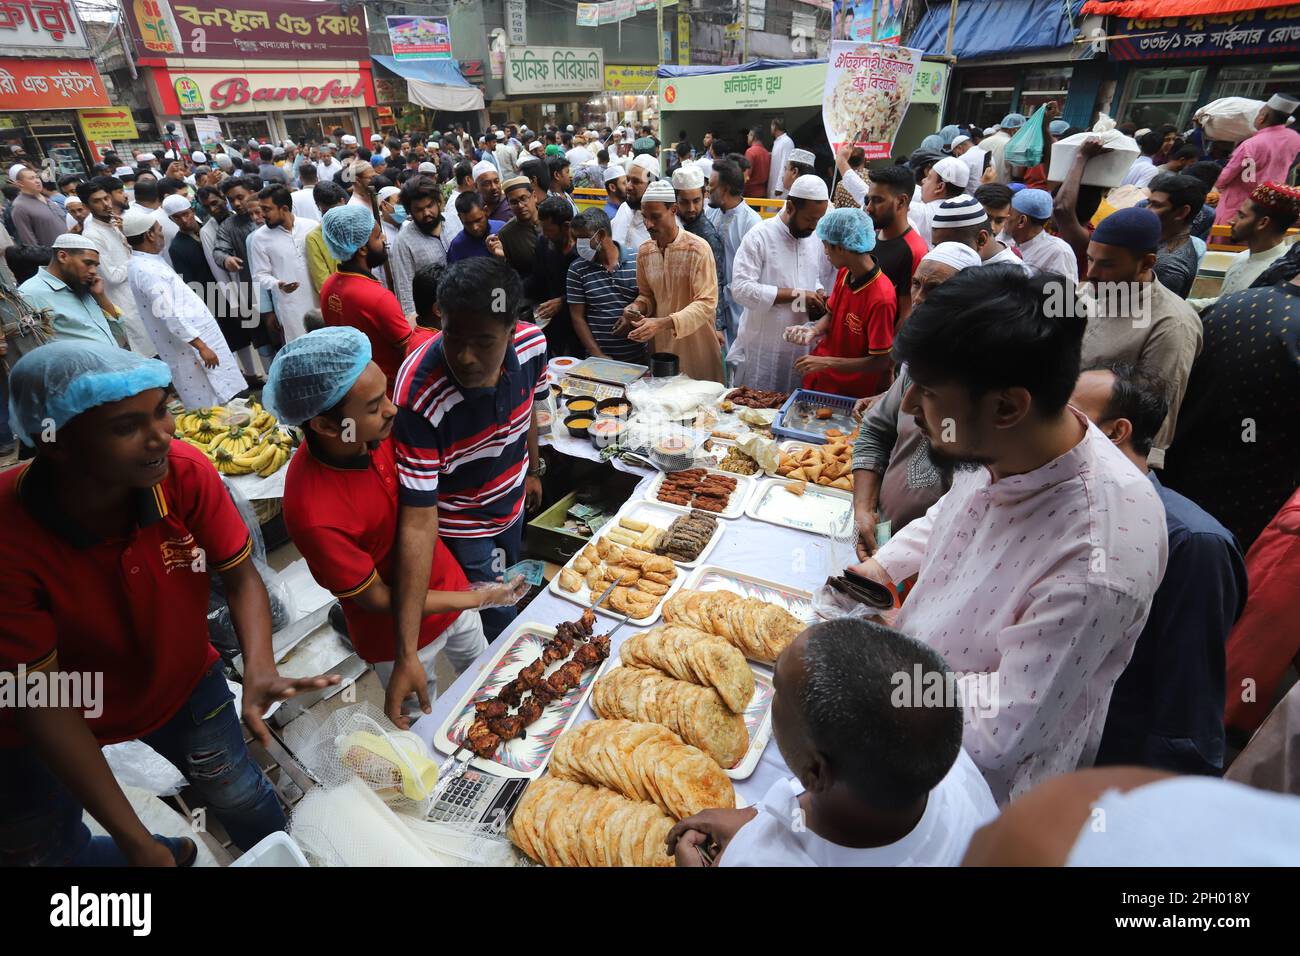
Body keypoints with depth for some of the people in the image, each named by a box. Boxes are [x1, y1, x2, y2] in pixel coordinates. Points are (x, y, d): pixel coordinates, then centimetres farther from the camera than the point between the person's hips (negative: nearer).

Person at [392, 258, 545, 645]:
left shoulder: (532, 343, -23)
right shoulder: (418, 397, -39)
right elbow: (418, 520, -38)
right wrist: (406, 654, -39)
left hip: (513, 505, 6)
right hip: (462, 529, -5)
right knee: (498, 628, 10)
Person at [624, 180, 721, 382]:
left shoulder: (698, 249, -13)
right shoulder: (644, 251, 5)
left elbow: (706, 303, -20)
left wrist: (662, 323, -31)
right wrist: (636, 308, -6)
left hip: (695, 347, -4)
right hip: (659, 346, 5)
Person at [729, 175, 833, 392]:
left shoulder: (815, 238, 8)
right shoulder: (760, 235, -11)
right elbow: (741, 288, -20)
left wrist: (818, 294, -1)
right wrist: (795, 294, -20)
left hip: (800, 350, 5)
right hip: (760, 351, -5)